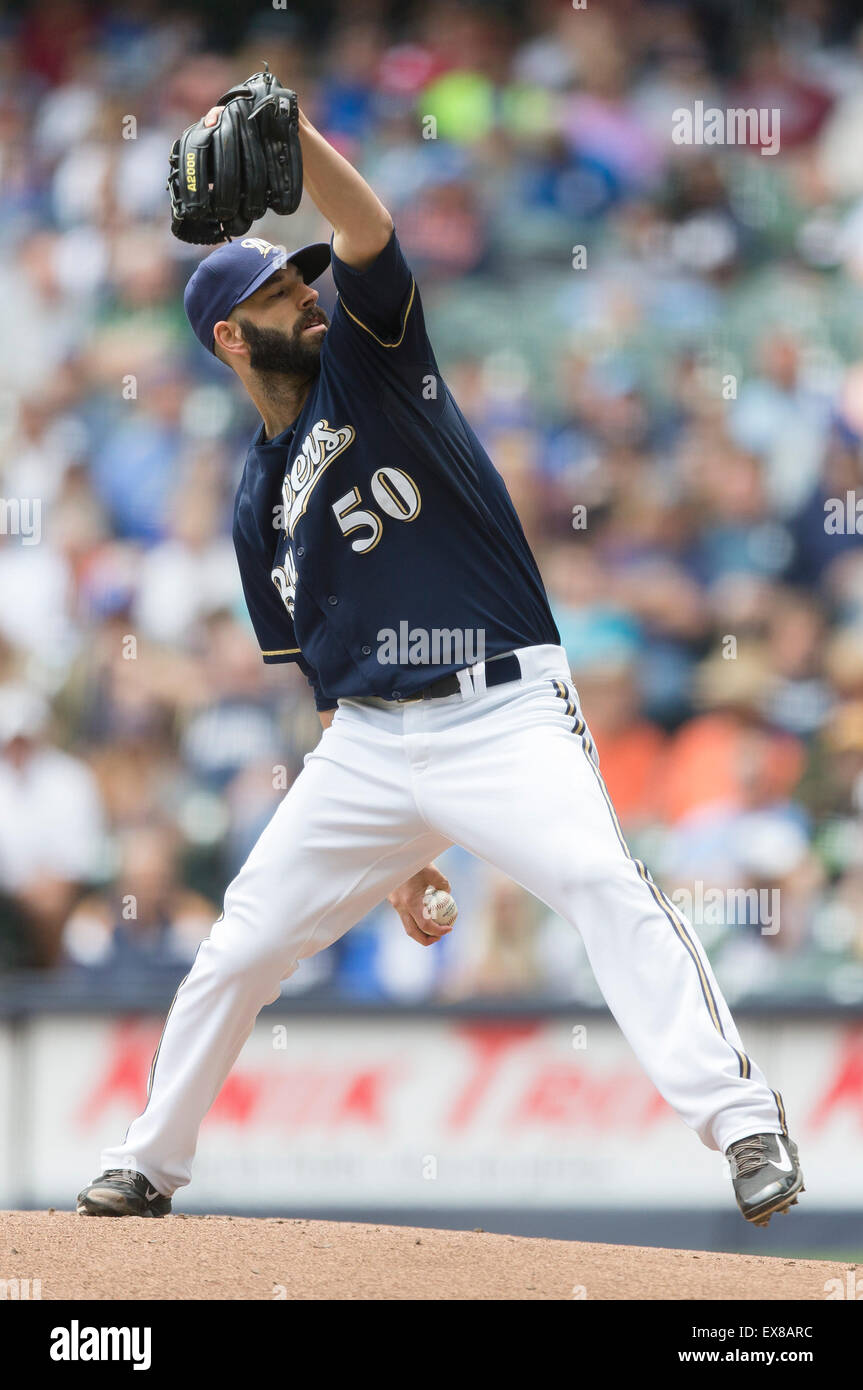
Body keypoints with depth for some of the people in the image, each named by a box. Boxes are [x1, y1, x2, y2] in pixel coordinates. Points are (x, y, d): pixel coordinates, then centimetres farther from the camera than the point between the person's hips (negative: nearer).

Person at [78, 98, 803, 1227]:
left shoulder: (367, 359, 8)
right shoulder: (262, 501, 16)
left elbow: (370, 230, -13)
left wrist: (287, 134, -30)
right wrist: (398, 853, 13)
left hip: (506, 711, -5)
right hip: (369, 743, 5)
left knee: (603, 882, -27)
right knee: (244, 942, 6)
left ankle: (740, 1121, -32)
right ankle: (149, 1164, 24)